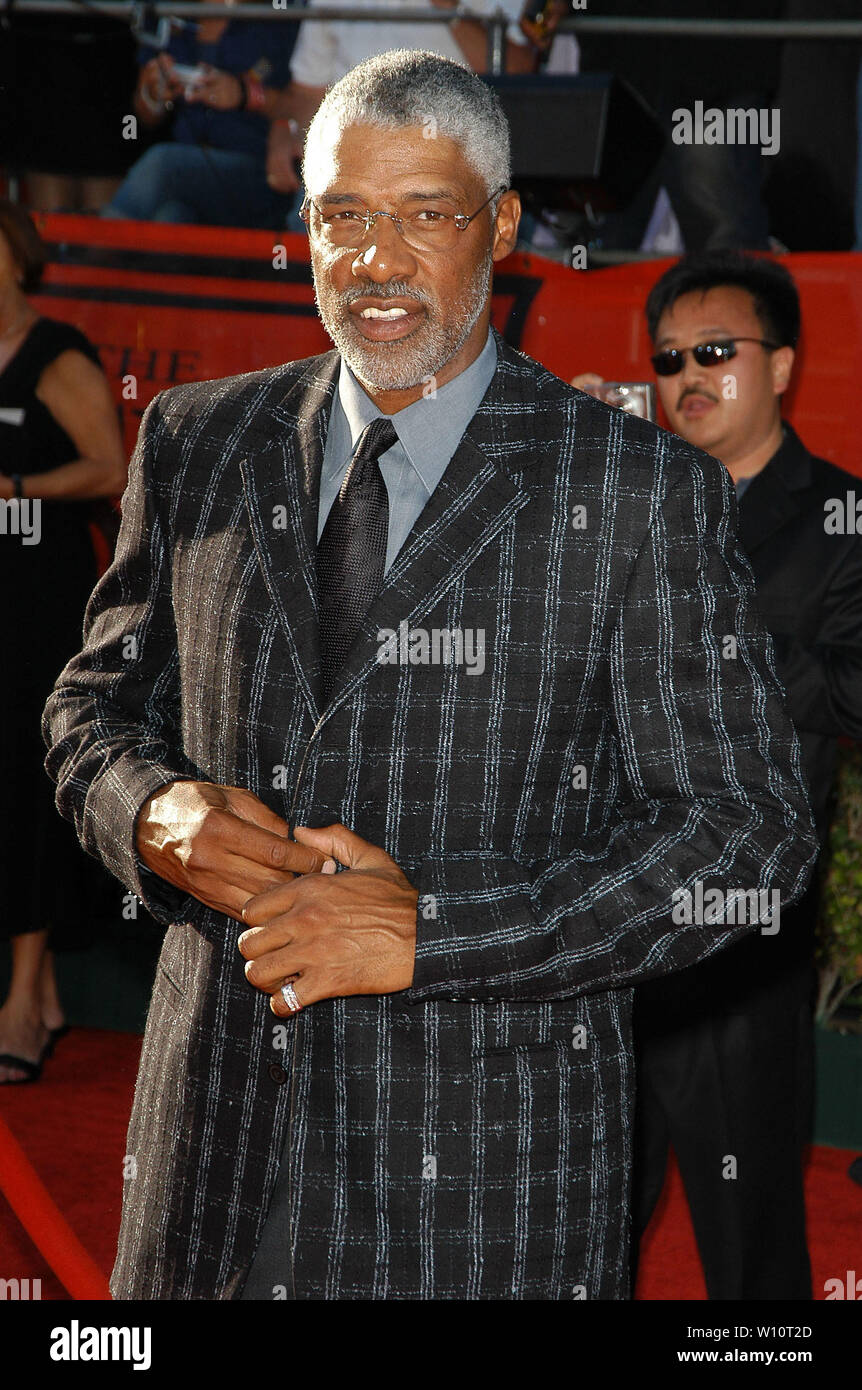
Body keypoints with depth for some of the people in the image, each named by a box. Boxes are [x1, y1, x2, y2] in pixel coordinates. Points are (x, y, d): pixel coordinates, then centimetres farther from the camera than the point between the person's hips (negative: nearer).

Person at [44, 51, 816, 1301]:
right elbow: (98, 702, 16)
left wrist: (430, 930, -17)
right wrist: (153, 811, -8)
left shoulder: (640, 494, -6)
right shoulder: (196, 445, 7)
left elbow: (746, 831, -8)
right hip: (219, 1129, 4)